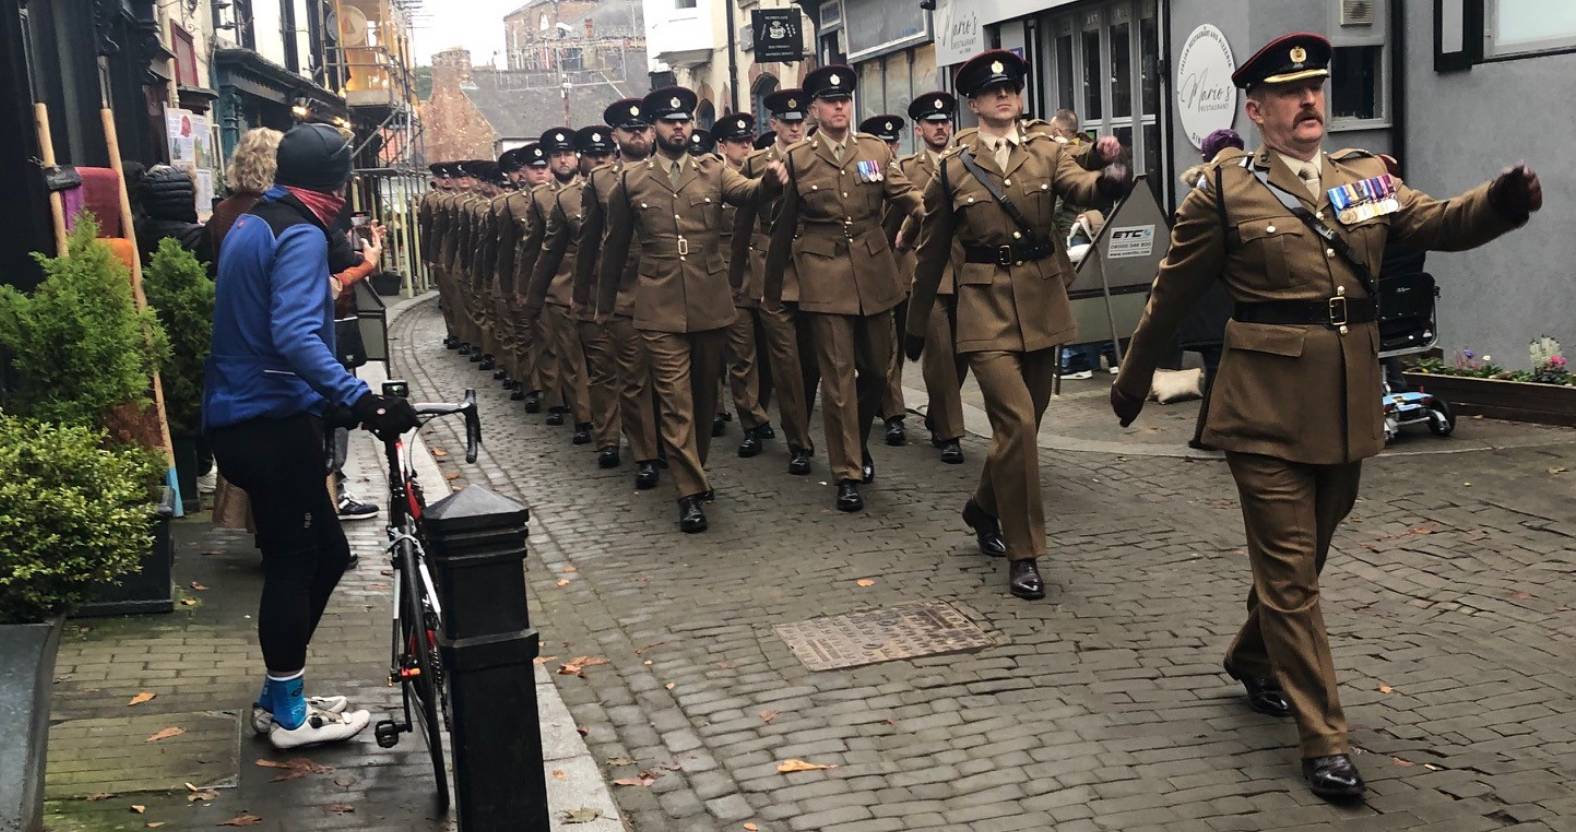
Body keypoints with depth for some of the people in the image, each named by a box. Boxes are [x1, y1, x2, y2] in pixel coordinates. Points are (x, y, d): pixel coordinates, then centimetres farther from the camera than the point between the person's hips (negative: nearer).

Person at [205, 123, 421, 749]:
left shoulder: (251, 225, 15)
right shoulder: (301, 235, -16)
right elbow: (296, 337, -31)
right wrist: (361, 400, -39)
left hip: (236, 415, 10)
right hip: (274, 420, -10)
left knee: (326, 552, 15)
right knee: (293, 561, 1)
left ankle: (280, 694, 24)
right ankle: (289, 714, 13)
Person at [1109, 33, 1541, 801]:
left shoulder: (1367, 177, 10)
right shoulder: (1225, 190, -3)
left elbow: (1442, 223, -5)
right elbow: (1170, 296, 3)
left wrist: (1504, 197, -26)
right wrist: (1132, 382, 10)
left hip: (1348, 407, 5)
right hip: (1268, 409, -5)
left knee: (1305, 559, 19)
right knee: (1288, 572, -1)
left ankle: (1251, 660, 44)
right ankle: (1323, 740, 8)